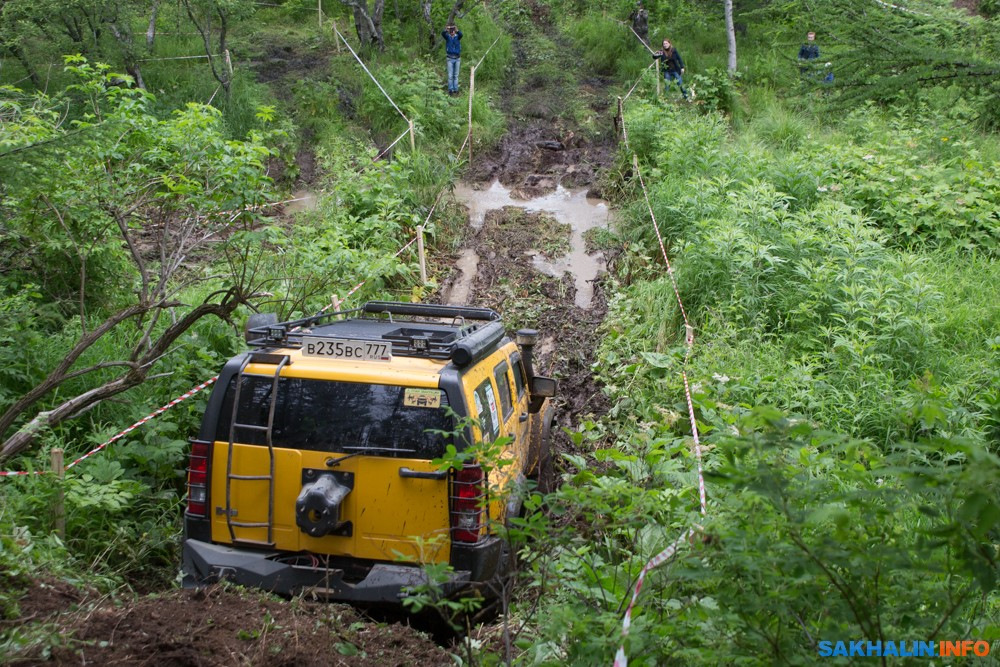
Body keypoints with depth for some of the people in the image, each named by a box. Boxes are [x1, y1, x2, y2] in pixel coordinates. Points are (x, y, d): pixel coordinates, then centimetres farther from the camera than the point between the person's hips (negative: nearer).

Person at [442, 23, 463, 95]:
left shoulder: (457, 36, 2)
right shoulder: (447, 37, 2)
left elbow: (461, 34, -21)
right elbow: (443, 34, -20)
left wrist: (457, 30, -44)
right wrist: (446, 30, -43)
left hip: (457, 58, 1)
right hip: (450, 58, -1)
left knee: (456, 75, 7)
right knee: (450, 75, -1)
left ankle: (456, 89, 12)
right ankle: (450, 90, 4)